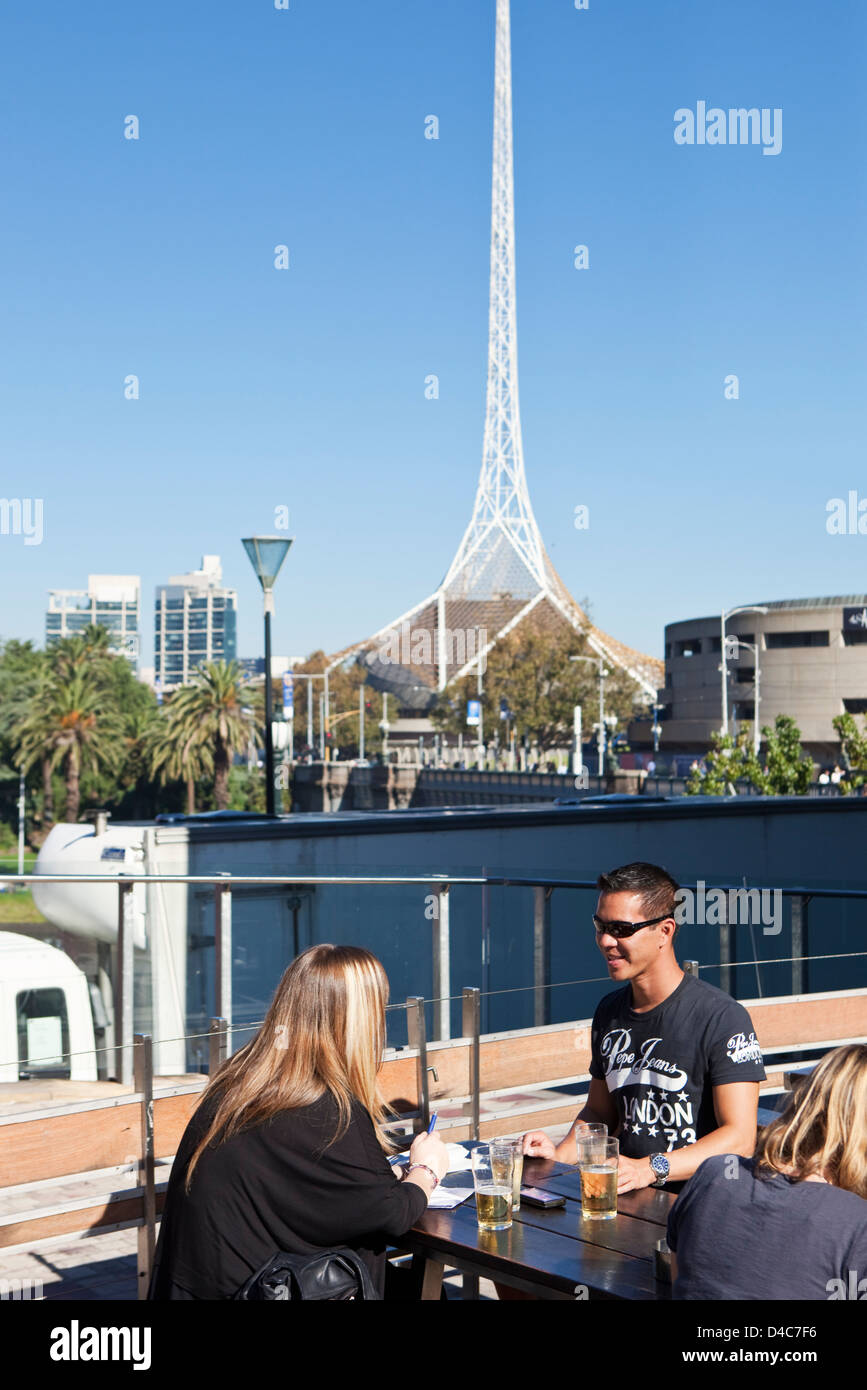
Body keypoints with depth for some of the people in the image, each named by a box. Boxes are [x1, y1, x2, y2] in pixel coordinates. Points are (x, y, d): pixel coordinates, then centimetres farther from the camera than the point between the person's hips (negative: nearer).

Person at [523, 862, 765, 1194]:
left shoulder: (722, 1017, -8)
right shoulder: (609, 1012, 15)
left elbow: (739, 1137, -13)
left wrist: (650, 1169, -25)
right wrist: (560, 1154, 5)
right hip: (627, 1202, 7)